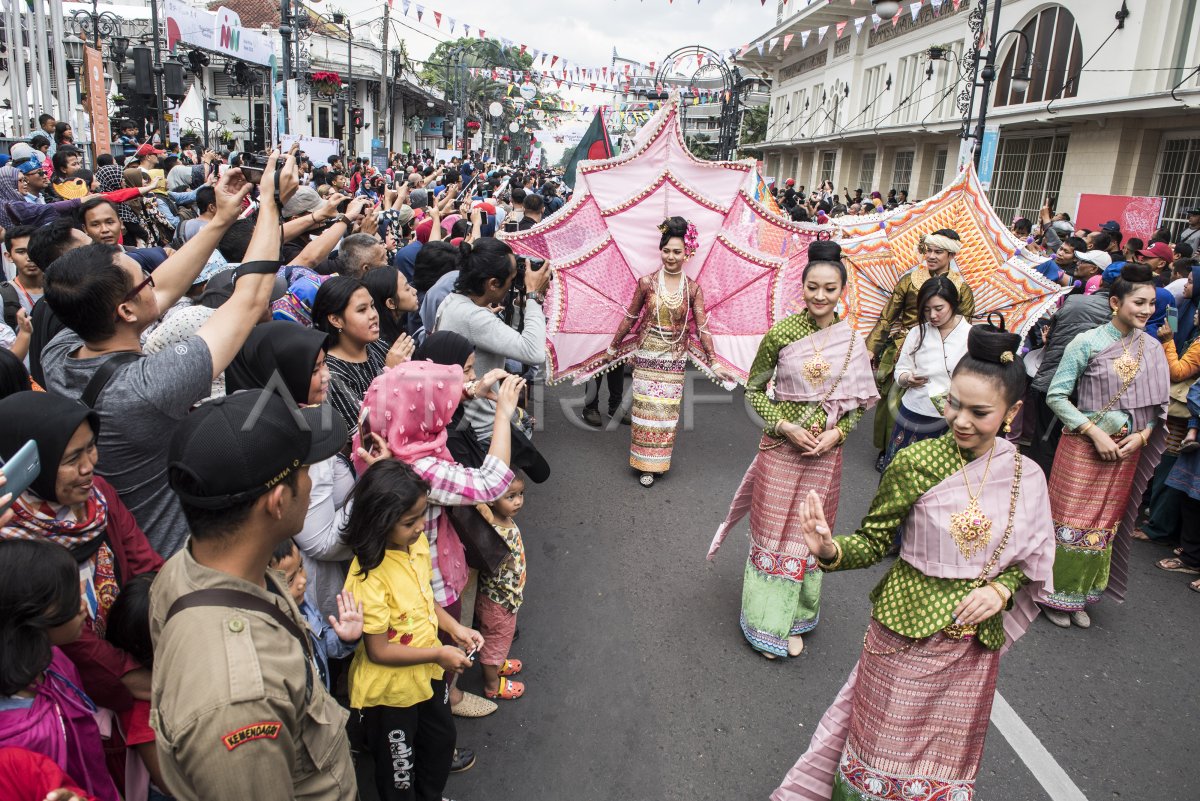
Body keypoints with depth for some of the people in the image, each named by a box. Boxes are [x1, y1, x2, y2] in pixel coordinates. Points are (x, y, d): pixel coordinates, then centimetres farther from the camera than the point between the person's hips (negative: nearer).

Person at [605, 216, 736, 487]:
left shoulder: (692, 288, -3)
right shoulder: (647, 282, -5)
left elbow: (702, 327, -2)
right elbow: (630, 318, 4)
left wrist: (714, 362, -3)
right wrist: (613, 347, 10)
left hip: (674, 358, 1)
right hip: (647, 354, -1)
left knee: (667, 411, 6)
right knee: (646, 408, 2)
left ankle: (657, 462, 22)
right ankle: (645, 463, 15)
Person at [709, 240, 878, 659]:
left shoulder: (853, 341, -3)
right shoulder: (780, 334, -10)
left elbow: (859, 401, 7)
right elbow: (754, 389, -2)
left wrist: (838, 432, -10)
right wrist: (785, 426, -14)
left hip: (826, 453, 2)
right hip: (781, 449, -2)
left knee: (810, 534, 14)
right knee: (772, 530, 8)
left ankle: (795, 618, 32)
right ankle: (766, 621, 26)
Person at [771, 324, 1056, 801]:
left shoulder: (1026, 478, -5)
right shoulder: (915, 462, -14)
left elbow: (1031, 563, 7)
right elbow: (874, 542, -10)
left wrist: (1001, 589, -13)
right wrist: (831, 550, -31)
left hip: (975, 643, 3)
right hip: (906, 631, -3)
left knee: (945, 756, 20)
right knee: (884, 743, 12)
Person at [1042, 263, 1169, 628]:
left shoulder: (1152, 349, 4)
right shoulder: (1087, 342, -10)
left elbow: (1157, 406, 10)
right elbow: (1056, 395, -12)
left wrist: (1141, 436, -8)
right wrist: (1094, 432, -17)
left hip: (1127, 451, 5)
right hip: (1082, 447, -5)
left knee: (1106, 525, 13)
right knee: (1071, 522, 1)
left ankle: (1080, 597, 28)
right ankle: (1056, 595, 18)